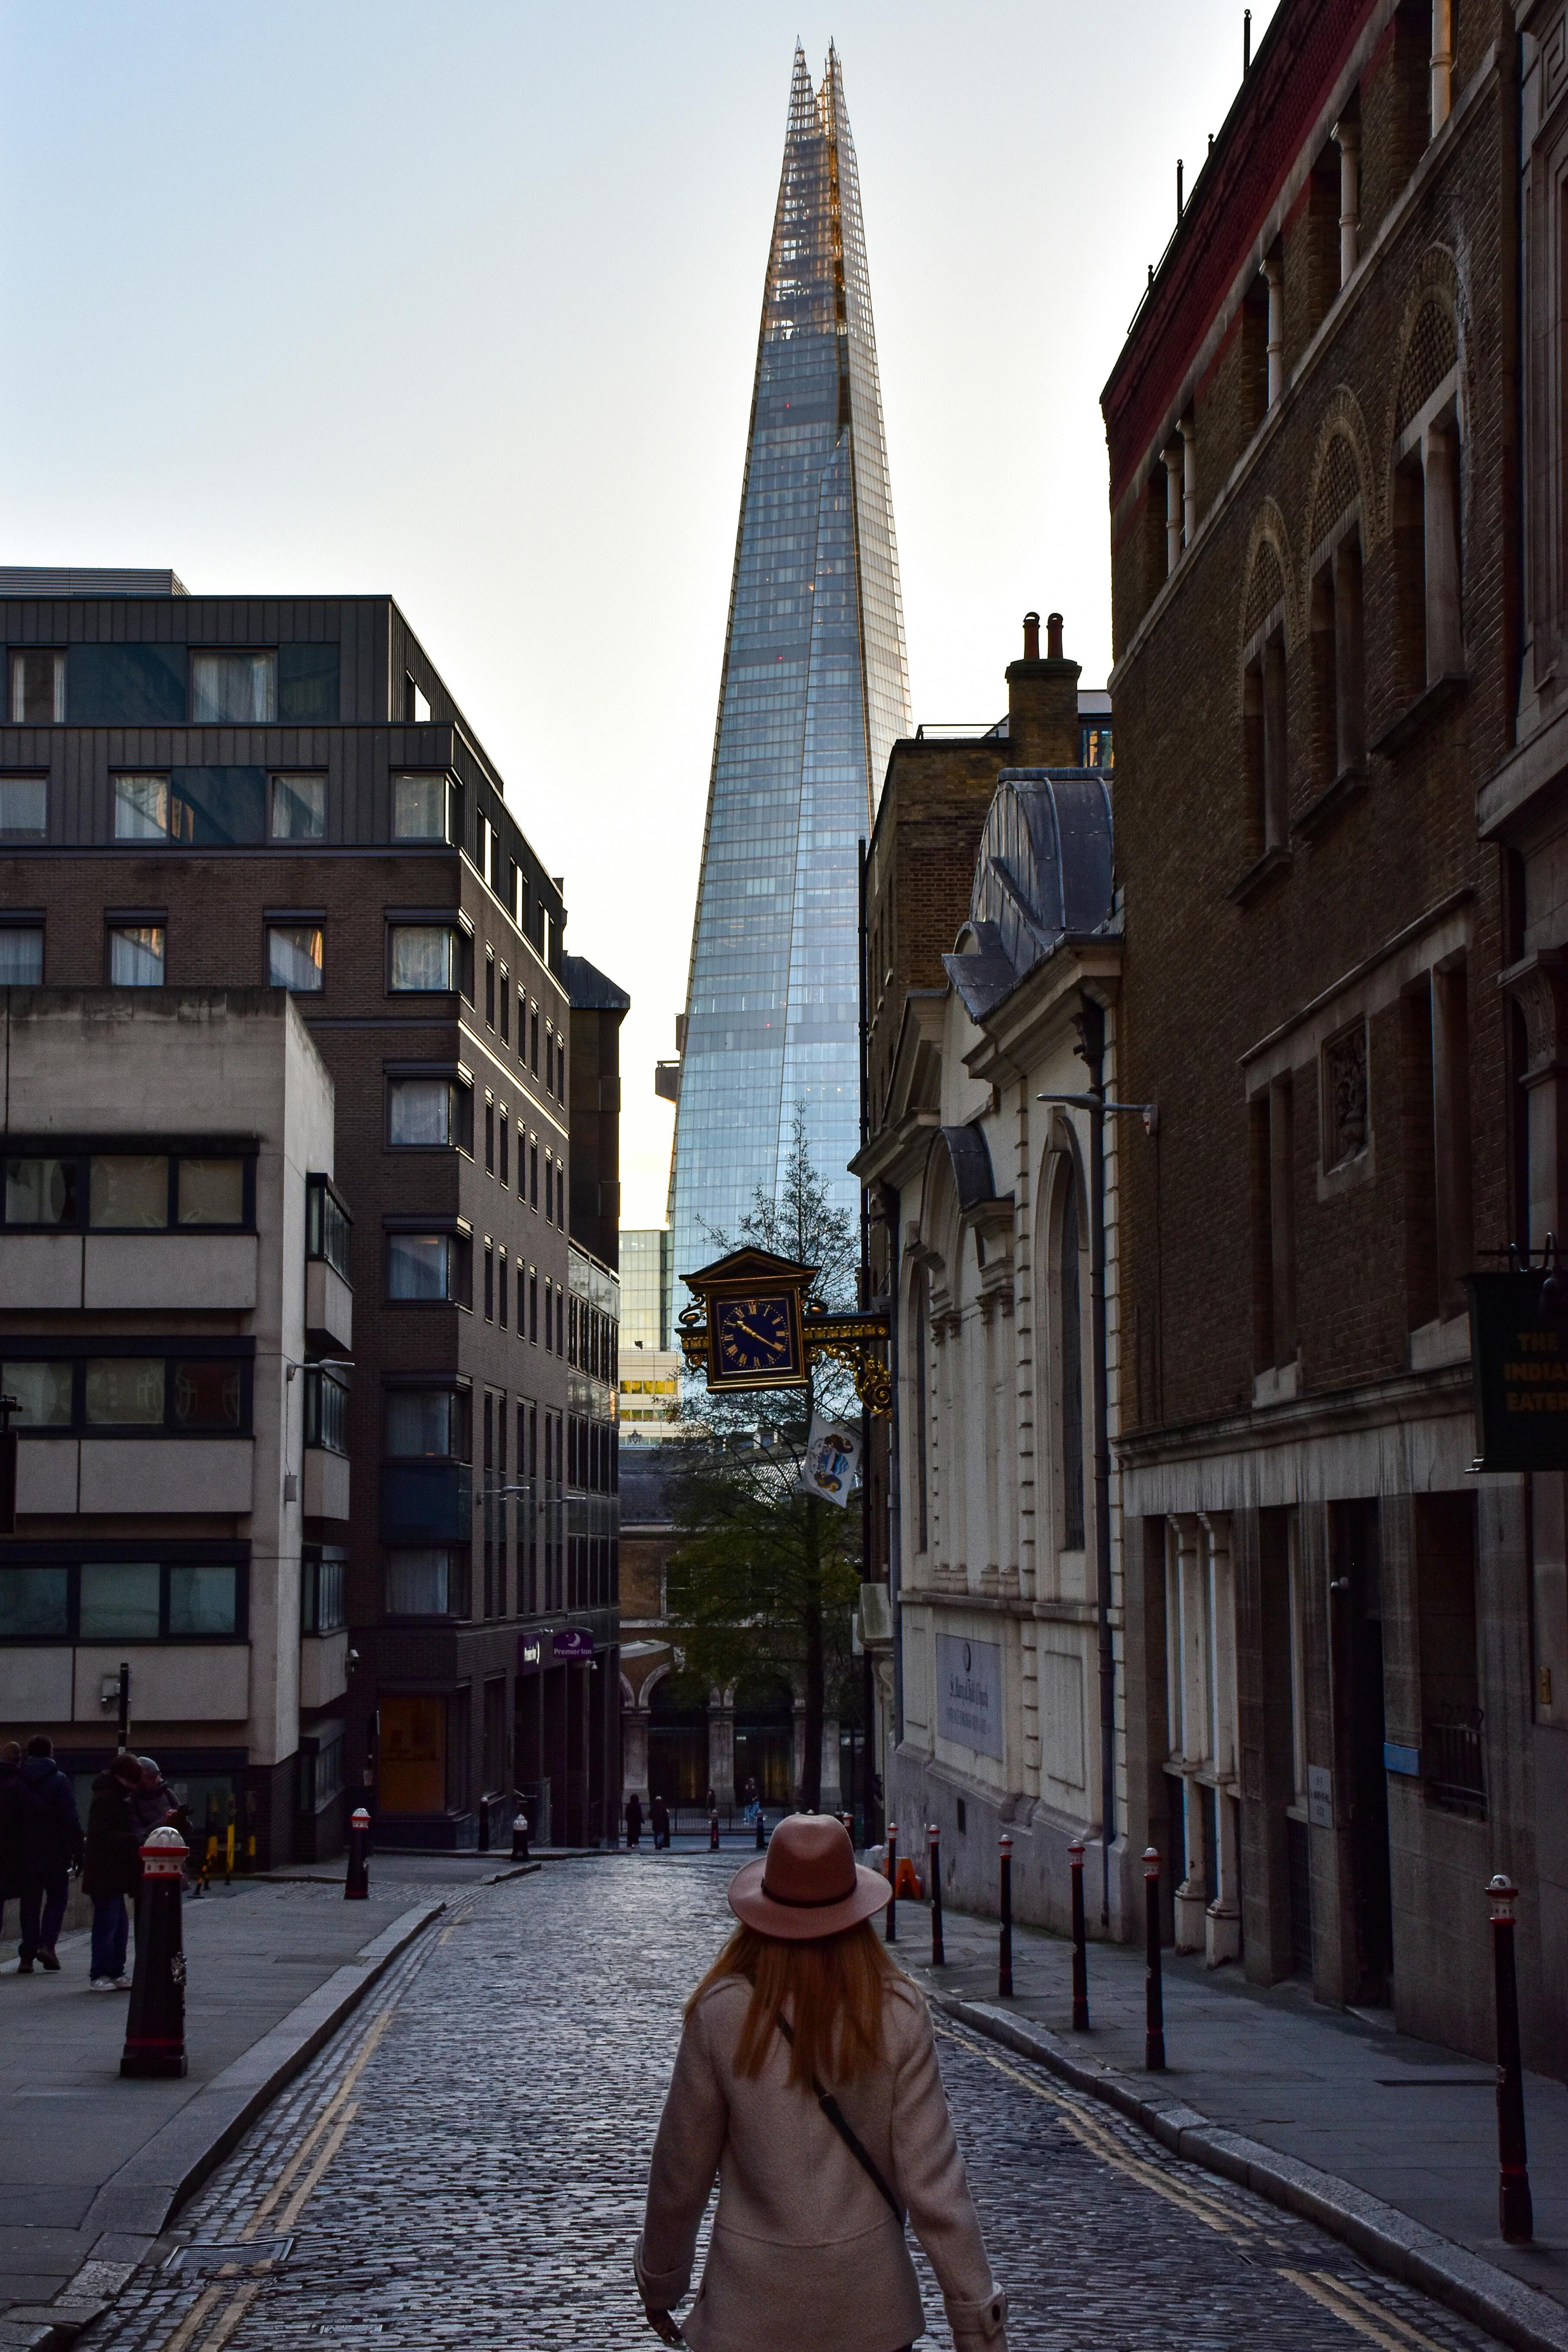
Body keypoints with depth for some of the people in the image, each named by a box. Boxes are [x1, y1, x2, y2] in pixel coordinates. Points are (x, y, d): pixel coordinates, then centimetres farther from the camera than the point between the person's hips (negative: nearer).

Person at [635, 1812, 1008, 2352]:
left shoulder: (721, 2012, -10)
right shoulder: (899, 2014, -9)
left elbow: (681, 2169, -2)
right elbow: (932, 2180, -9)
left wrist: (659, 2282, 13)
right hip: (869, 2307, 1)